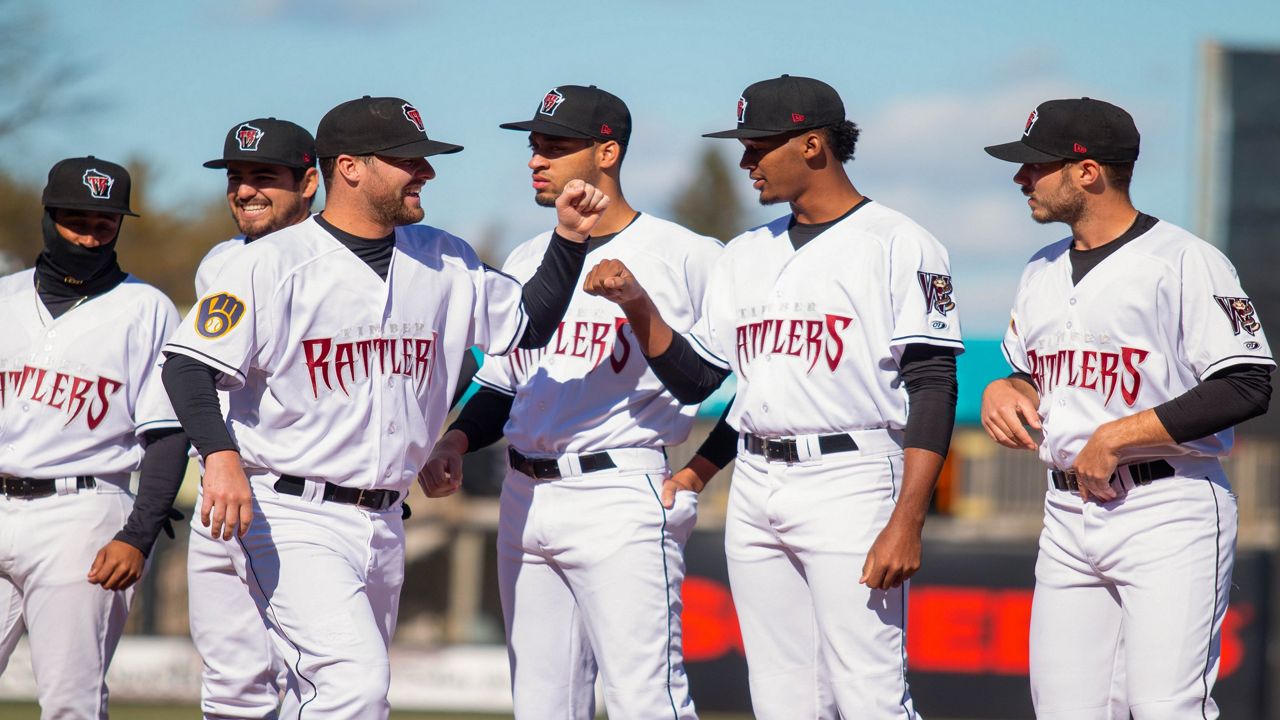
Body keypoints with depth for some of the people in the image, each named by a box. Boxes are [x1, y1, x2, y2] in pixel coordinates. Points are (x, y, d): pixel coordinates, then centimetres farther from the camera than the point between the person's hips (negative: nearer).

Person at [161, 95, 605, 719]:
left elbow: (527, 324, 22)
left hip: (383, 525, 7)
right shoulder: (273, 263, -8)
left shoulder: (446, 264, 11)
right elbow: (188, 364, -13)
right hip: (289, 519, -7)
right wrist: (221, 456, -29)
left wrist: (569, 239, 7)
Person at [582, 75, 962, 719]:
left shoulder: (896, 246, -4)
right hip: (754, 490, 7)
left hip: (849, 483, -7)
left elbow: (933, 389, -10)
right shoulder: (746, 255, 18)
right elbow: (692, 378, 19)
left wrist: (907, 523, -19)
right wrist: (637, 305, 2)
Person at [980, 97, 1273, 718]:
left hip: (1167, 511, -8)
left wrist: (1117, 437, -16)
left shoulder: (1184, 262, -8)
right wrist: (1003, 391, 5)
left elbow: (1247, 387, -16)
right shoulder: (1041, 273, 17)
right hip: (1068, 519, 8)